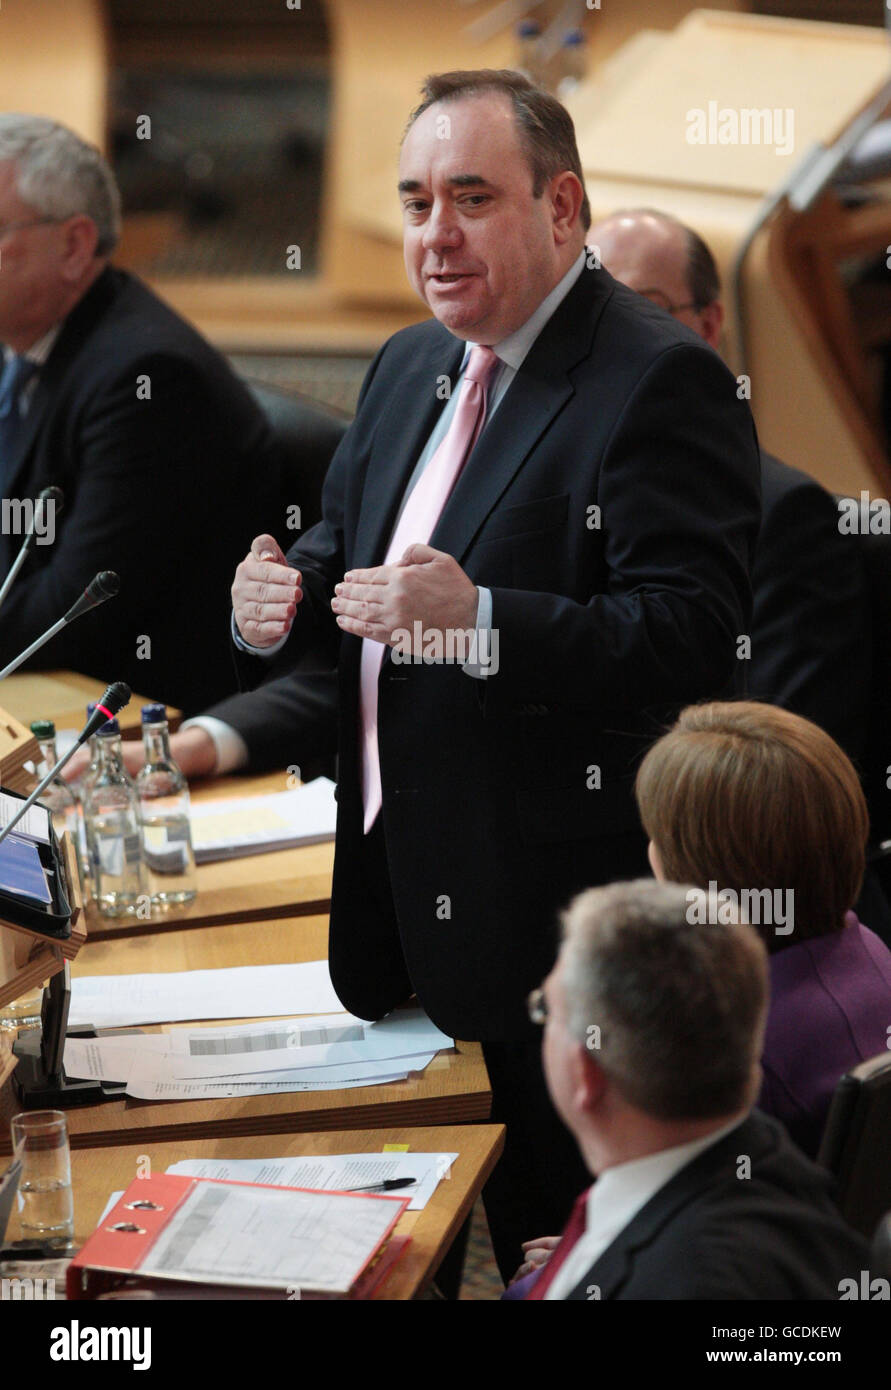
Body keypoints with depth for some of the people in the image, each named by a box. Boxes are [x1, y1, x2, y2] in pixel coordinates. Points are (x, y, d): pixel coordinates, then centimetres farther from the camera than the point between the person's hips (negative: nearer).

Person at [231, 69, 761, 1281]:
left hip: (547, 907, -8)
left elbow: (695, 636, -22)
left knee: (539, 1222, 1)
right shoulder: (409, 366, 14)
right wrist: (278, 605, 0)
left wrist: (478, 621, -33)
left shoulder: (661, 380, -14)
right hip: (395, 883, 8)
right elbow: (347, 547, 24)